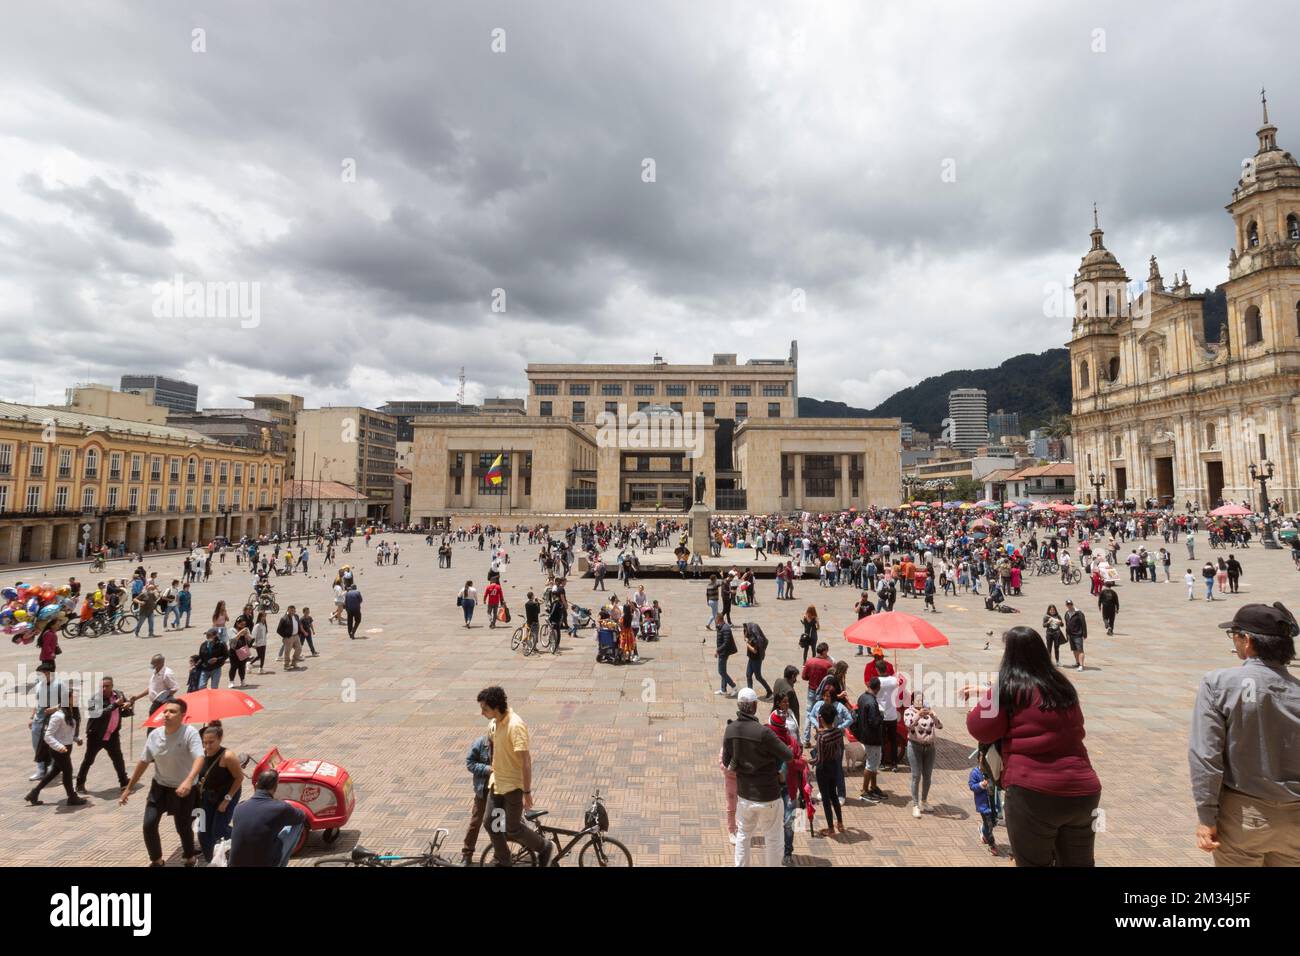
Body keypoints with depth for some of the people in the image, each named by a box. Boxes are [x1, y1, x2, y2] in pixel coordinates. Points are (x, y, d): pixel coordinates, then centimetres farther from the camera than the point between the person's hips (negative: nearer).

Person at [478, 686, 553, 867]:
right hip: (497, 782, 8)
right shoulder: (495, 722, -1)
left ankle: (545, 848, 23)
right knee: (491, 824, 12)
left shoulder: (515, 726, -28)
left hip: (513, 785, -8)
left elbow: (526, 761, -26)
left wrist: (527, 792, -24)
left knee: (512, 830, 1)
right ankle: (502, 862, 32)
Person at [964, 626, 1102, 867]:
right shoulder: (1061, 685, 10)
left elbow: (980, 730, -5)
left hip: (1034, 793, -6)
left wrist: (978, 703, 12)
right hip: (1083, 791, 6)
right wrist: (987, 693, 27)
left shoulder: (1010, 689, -11)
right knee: (1078, 863, 21)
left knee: (1033, 862, 11)